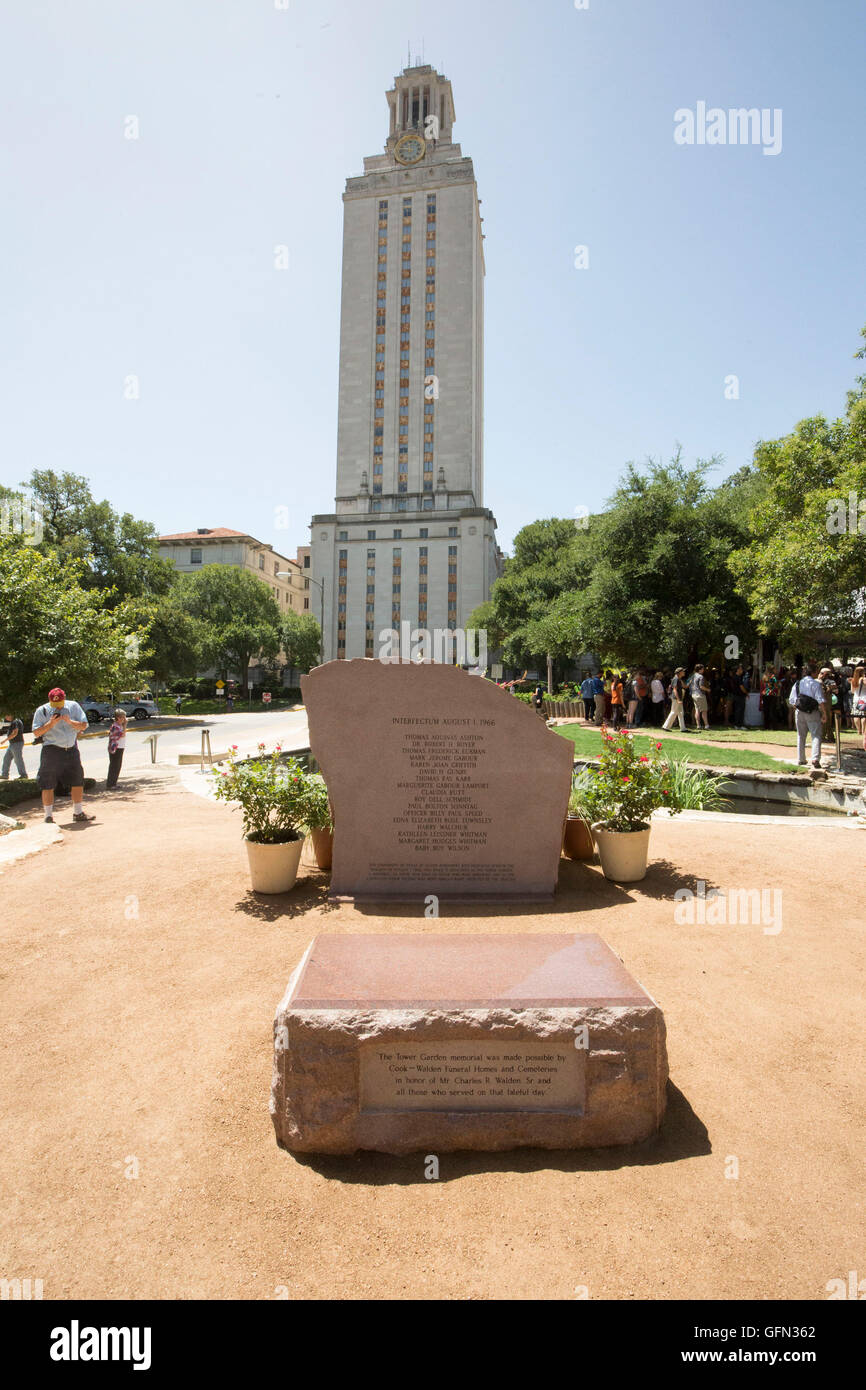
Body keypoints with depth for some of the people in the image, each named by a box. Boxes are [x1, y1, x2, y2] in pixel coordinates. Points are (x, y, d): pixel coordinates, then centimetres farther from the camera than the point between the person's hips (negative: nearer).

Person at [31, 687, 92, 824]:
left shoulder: (73, 706, 5)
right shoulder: (42, 710, -1)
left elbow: (84, 725, 2)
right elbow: (36, 732, -4)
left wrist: (70, 722, -15)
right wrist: (50, 723, -17)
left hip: (71, 749, 3)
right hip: (52, 751, -3)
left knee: (78, 781, 7)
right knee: (47, 784, -1)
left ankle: (78, 813, 19)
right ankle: (48, 816, 10)